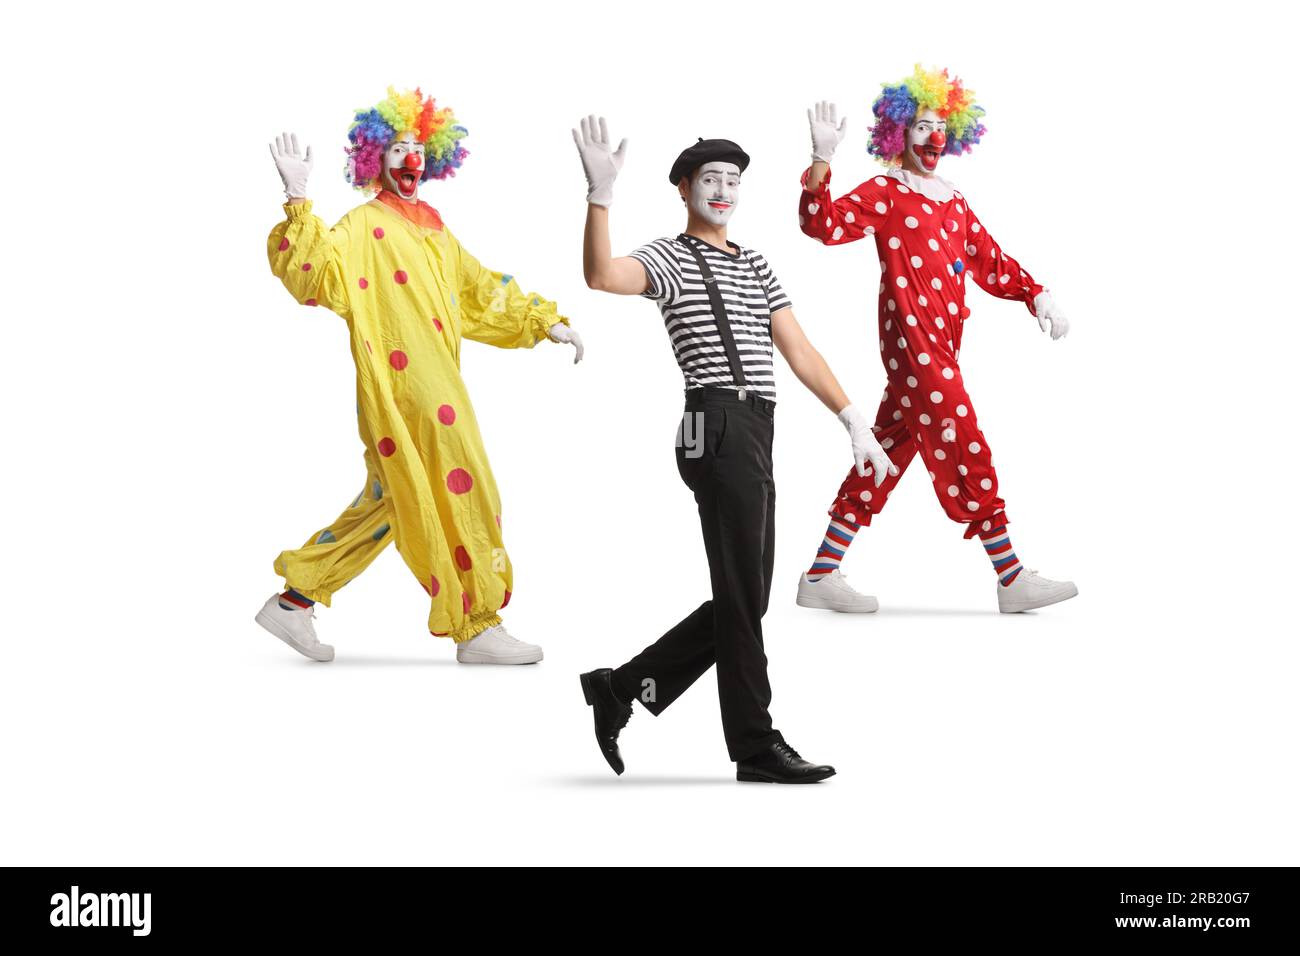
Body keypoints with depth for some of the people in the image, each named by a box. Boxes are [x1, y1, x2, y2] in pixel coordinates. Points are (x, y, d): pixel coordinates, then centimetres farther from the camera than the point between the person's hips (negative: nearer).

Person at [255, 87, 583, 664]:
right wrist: (298, 200, -32)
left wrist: (543, 322, 23)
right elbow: (313, 268, -20)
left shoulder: (433, 229, 20)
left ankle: (295, 599, 20)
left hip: (437, 381, 8)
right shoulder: (363, 225, -3)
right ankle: (477, 629, 2)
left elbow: (480, 291, 27)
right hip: (399, 384, -8)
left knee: (390, 500, 12)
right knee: (458, 493, -7)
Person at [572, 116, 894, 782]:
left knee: (742, 603, 10)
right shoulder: (670, 258, 0)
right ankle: (757, 746, 2)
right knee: (743, 599, -5)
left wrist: (855, 423, 12)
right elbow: (601, 275, -23)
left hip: (755, 440, 8)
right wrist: (600, 191, -33)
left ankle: (620, 689, 18)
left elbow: (799, 352, 20)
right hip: (721, 433, -8)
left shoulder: (755, 266, 24)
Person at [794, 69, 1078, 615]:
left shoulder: (953, 201, 20)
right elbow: (824, 224, -16)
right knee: (964, 448, -8)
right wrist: (822, 160, -27)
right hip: (912, 339, -8)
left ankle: (820, 576, 13)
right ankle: (1012, 579, -5)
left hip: (941, 344, 8)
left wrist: (1036, 296, 8)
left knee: (888, 453, 8)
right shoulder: (883, 194, -2)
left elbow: (990, 263, 22)